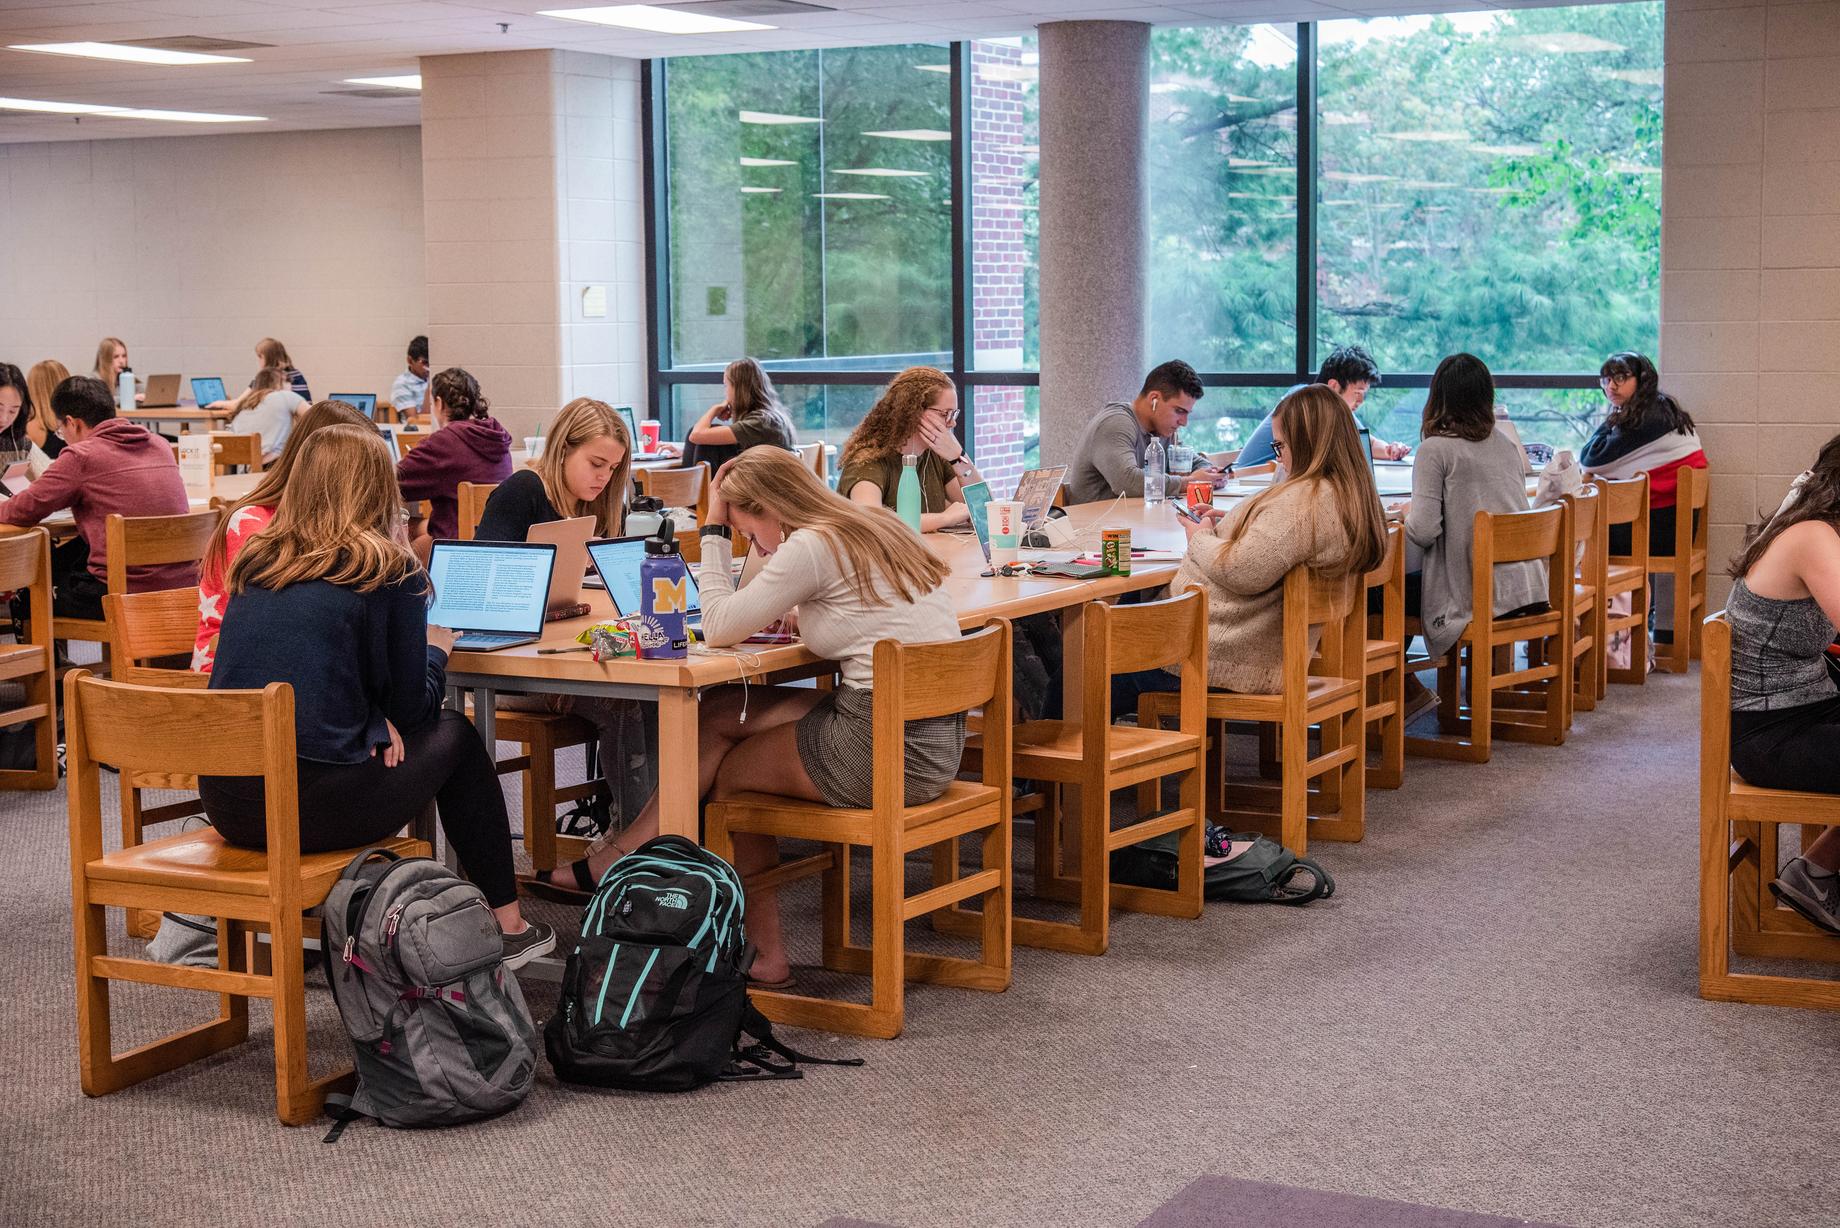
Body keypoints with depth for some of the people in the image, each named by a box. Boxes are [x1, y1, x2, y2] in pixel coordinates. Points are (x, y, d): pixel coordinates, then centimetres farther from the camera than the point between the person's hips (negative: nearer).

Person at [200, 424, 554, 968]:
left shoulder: (255, 561, 12)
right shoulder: (390, 569, -3)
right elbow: (412, 706, 3)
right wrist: (437, 647, 23)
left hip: (222, 800, 6)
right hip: (311, 805, -5)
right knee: (455, 736, 19)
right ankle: (506, 925, 26)